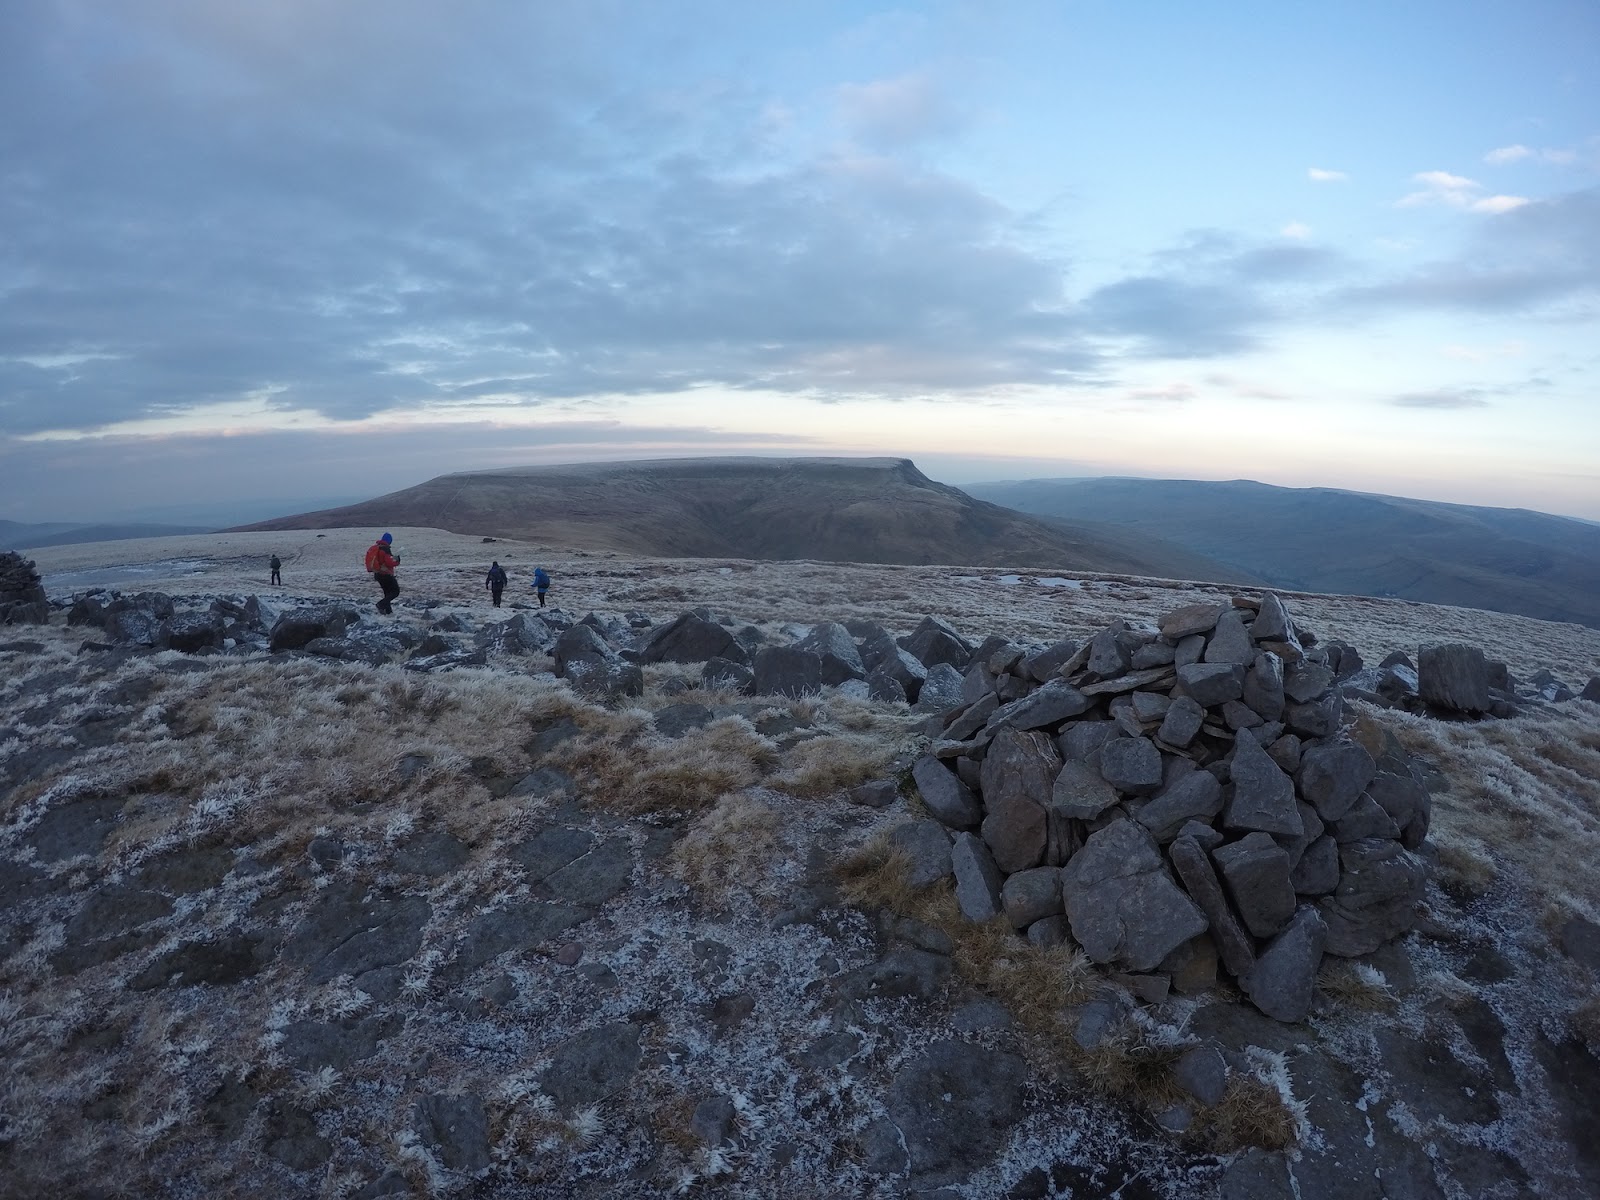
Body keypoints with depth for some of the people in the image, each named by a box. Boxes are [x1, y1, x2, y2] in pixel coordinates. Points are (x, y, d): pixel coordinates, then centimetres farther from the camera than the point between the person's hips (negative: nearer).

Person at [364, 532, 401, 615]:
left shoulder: (373, 548, 10)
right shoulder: (385, 549, -18)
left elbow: (370, 562, 15)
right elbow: (389, 562, -23)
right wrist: (397, 561, -5)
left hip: (377, 574, 9)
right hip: (386, 574, -9)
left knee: (388, 592, 18)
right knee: (395, 591, -1)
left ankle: (388, 611, 19)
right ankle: (382, 604, -17)